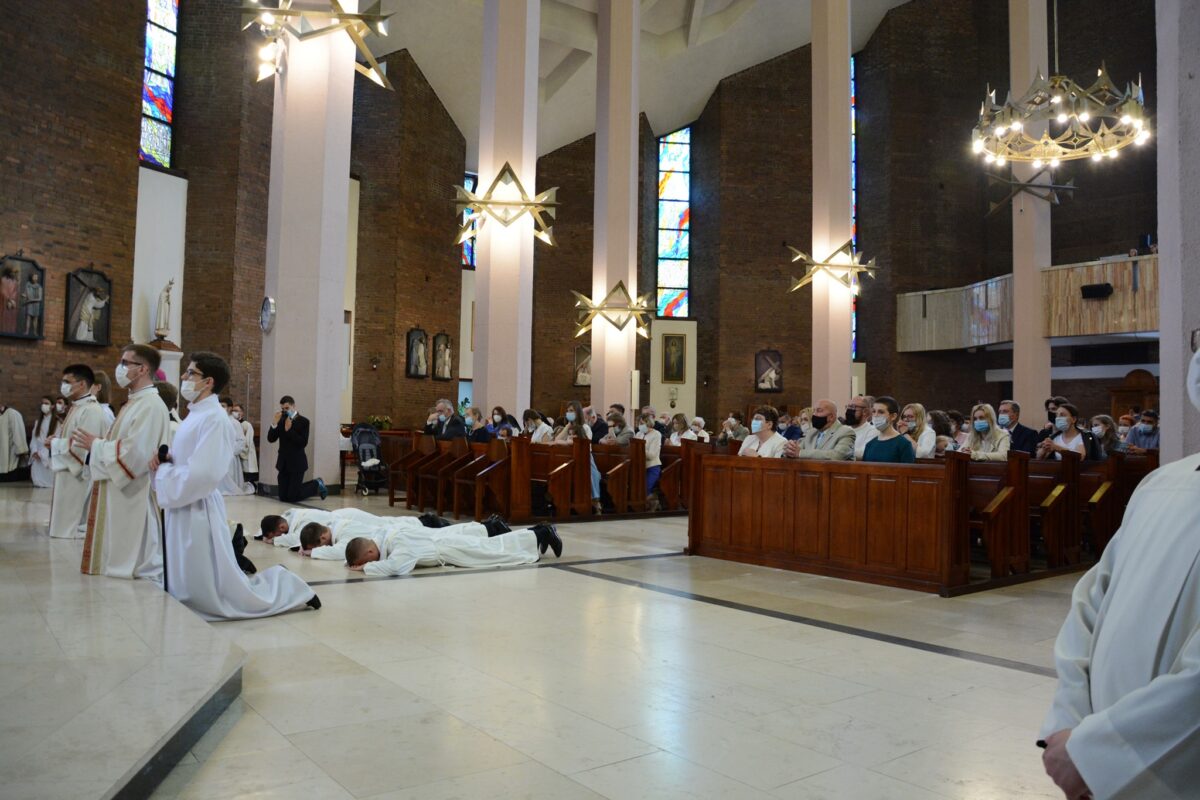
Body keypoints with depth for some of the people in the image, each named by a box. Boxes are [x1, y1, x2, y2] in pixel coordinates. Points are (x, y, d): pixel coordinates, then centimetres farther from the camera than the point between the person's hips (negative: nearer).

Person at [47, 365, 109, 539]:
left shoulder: (91, 410, -19)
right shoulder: (77, 407, 15)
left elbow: (84, 446, -26)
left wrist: (55, 444, -11)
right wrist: (55, 440, 2)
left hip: (79, 477, -11)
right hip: (68, 472, 11)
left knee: (76, 527, -4)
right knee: (66, 524, 14)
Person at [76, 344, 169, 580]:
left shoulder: (151, 405, -17)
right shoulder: (134, 403, 16)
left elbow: (136, 453, -26)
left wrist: (96, 445, -13)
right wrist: (96, 443, 4)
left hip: (135, 500, -11)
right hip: (120, 497, 11)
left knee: (135, 572, -3)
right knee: (119, 566, 16)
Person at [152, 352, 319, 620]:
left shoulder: (214, 418, -18)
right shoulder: (196, 414, 10)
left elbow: (203, 474, -25)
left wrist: (163, 472, -11)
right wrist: (166, 460, -1)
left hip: (198, 513, -9)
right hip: (182, 512, 9)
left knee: (210, 592, 3)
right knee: (186, 590, 18)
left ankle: (288, 588, 17)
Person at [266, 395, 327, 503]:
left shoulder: (303, 421, -8)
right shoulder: (281, 420, 7)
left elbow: (303, 443, -18)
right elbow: (271, 439, 0)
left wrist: (289, 430, -22)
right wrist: (274, 424, -13)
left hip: (296, 463, -6)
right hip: (283, 463, 6)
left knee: (292, 498, -6)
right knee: (283, 497, 6)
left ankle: (317, 485, 18)